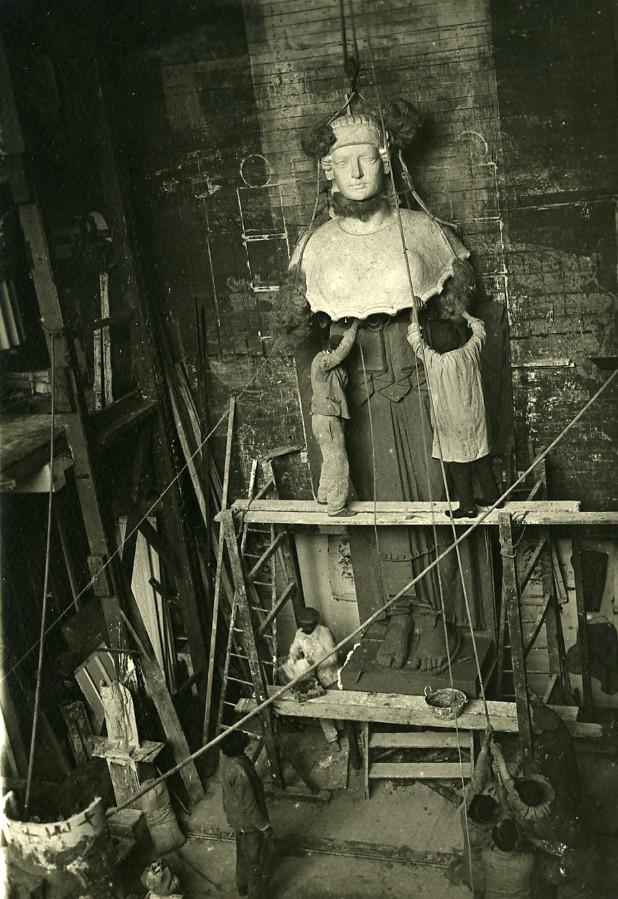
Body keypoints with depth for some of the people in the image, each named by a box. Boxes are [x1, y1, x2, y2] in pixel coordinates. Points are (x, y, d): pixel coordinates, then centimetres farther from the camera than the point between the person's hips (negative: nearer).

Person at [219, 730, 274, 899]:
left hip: (235, 815, 8)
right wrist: (265, 826, -15)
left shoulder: (225, 756, -13)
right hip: (249, 822, -8)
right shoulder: (239, 772, -40)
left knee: (243, 852, 30)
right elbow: (249, 806, -28)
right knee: (257, 859, 14)